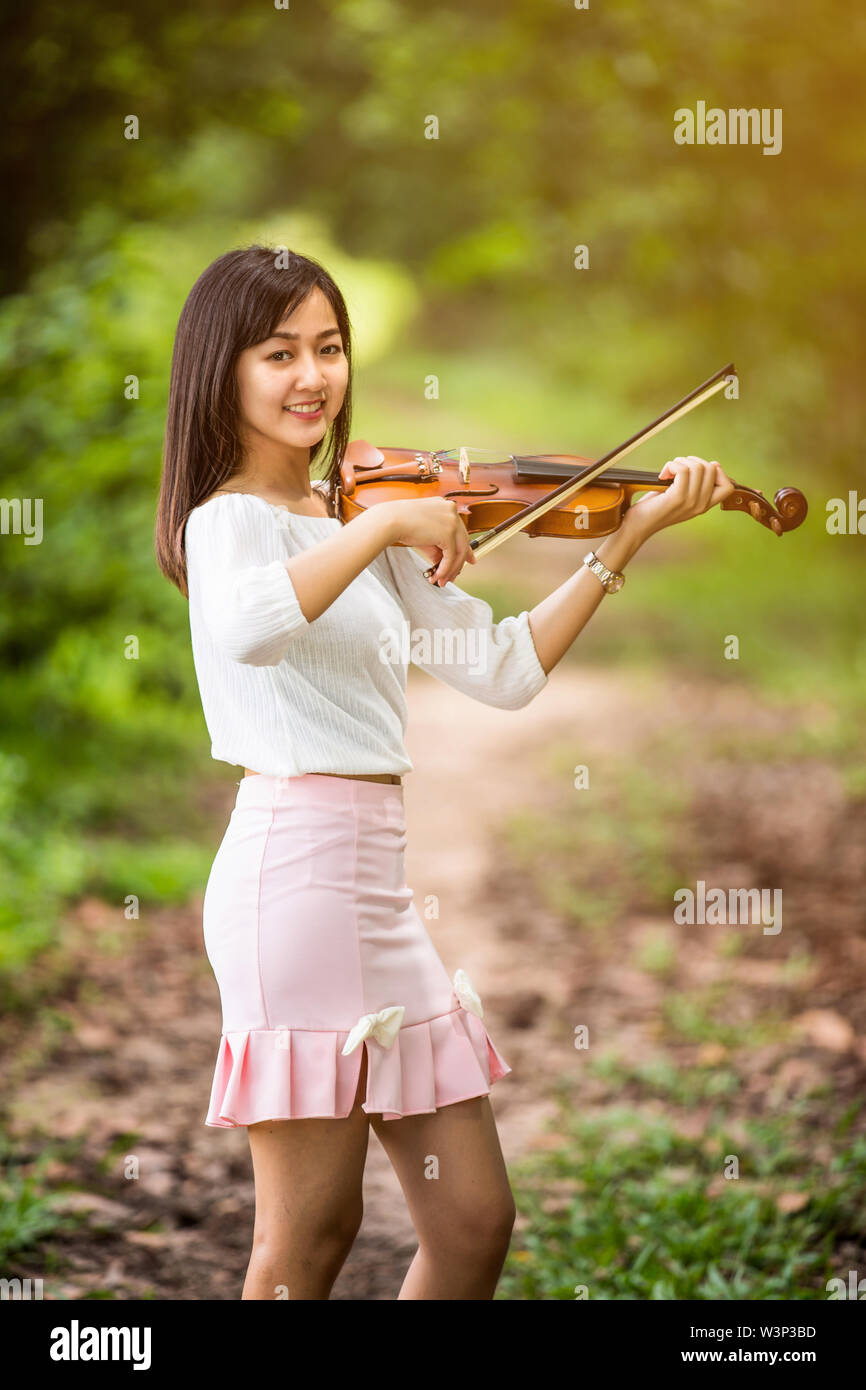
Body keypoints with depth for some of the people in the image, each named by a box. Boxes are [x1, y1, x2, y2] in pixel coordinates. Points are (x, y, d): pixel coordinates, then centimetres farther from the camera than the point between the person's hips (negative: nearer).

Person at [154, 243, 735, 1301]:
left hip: (376, 882, 8)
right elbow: (246, 630, -31)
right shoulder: (228, 521, -6)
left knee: (474, 1223, 9)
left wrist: (625, 540, 11)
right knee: (311, 1235, -5)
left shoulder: (351, 526, 19)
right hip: (295, 865, -8)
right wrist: (383, 523, -27)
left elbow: (501, 668, 16)